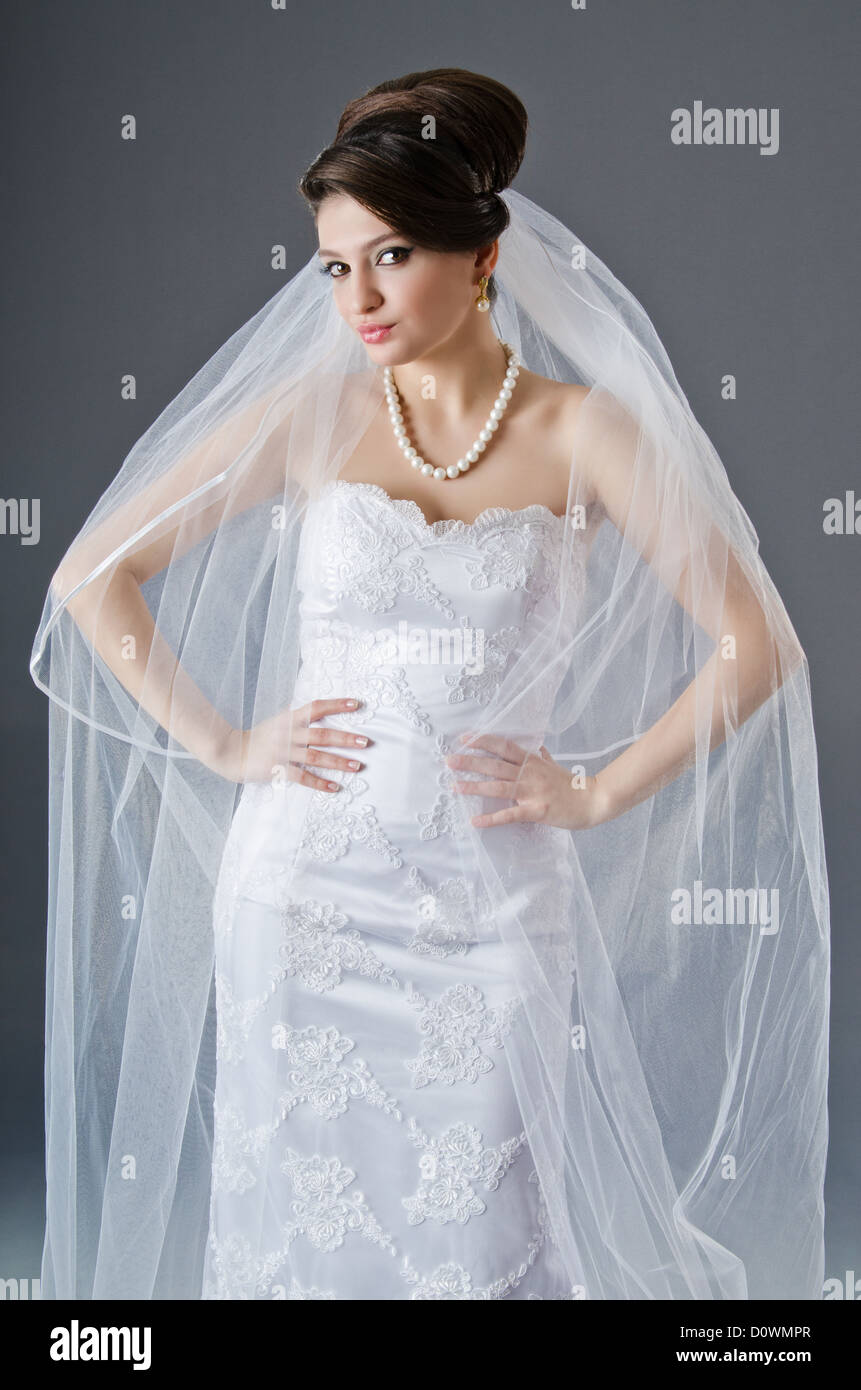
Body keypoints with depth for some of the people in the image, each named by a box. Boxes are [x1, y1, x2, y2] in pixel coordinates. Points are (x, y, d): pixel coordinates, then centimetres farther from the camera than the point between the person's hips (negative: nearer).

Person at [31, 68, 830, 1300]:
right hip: (302, 887, 1)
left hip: (492, 909, -1)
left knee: (477, 1239, 4)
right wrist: (221, 743, 0)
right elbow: (94, 575, 6)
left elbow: (757, 645, -2)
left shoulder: (582, 430, -1)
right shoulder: (309, 412, 2)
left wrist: (600, 792, -5)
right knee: (302, 1220, 8)